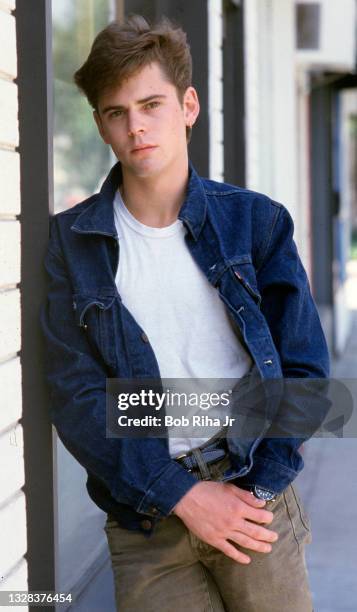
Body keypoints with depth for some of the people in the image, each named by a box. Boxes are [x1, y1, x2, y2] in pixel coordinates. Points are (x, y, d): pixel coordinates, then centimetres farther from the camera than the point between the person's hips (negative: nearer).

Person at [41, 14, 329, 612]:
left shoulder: (256, 220, 2)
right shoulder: (74, 241, 1)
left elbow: (304, 367, 1)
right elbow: (76, 397, -4)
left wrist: (251, 489, -10)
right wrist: (183, 495, -12)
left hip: (254, 494, 0)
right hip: (145, 513, 0)